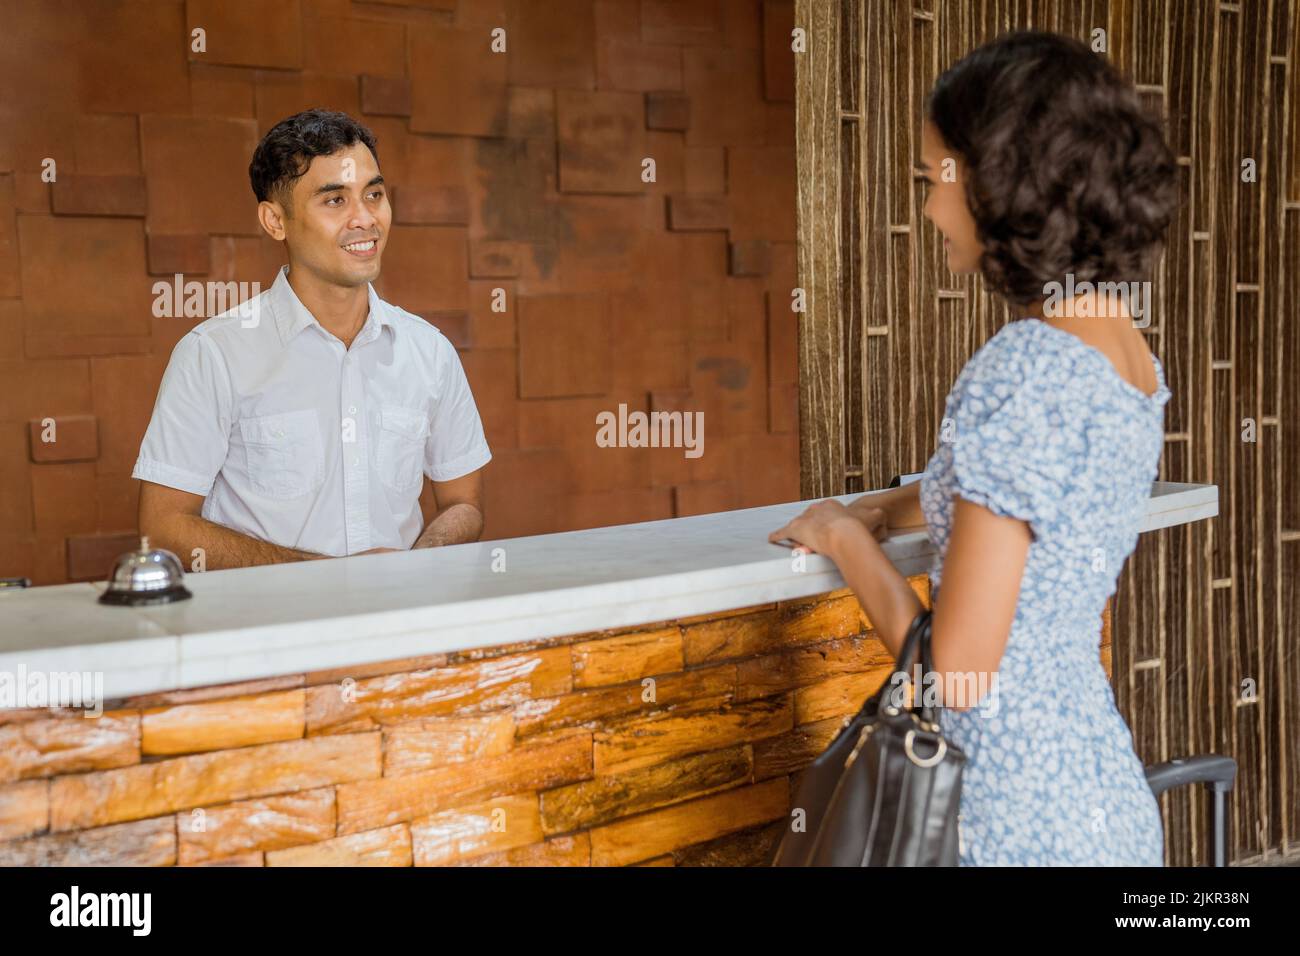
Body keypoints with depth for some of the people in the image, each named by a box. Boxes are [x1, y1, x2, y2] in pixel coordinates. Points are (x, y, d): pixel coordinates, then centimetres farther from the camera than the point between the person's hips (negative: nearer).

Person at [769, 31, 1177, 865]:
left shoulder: (1018, 373, -23)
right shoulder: (1131, 349, 2)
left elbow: (960, 671, -21)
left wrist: (847, 539, -8)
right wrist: (894, 506, 16)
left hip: (1020, 811, -8)